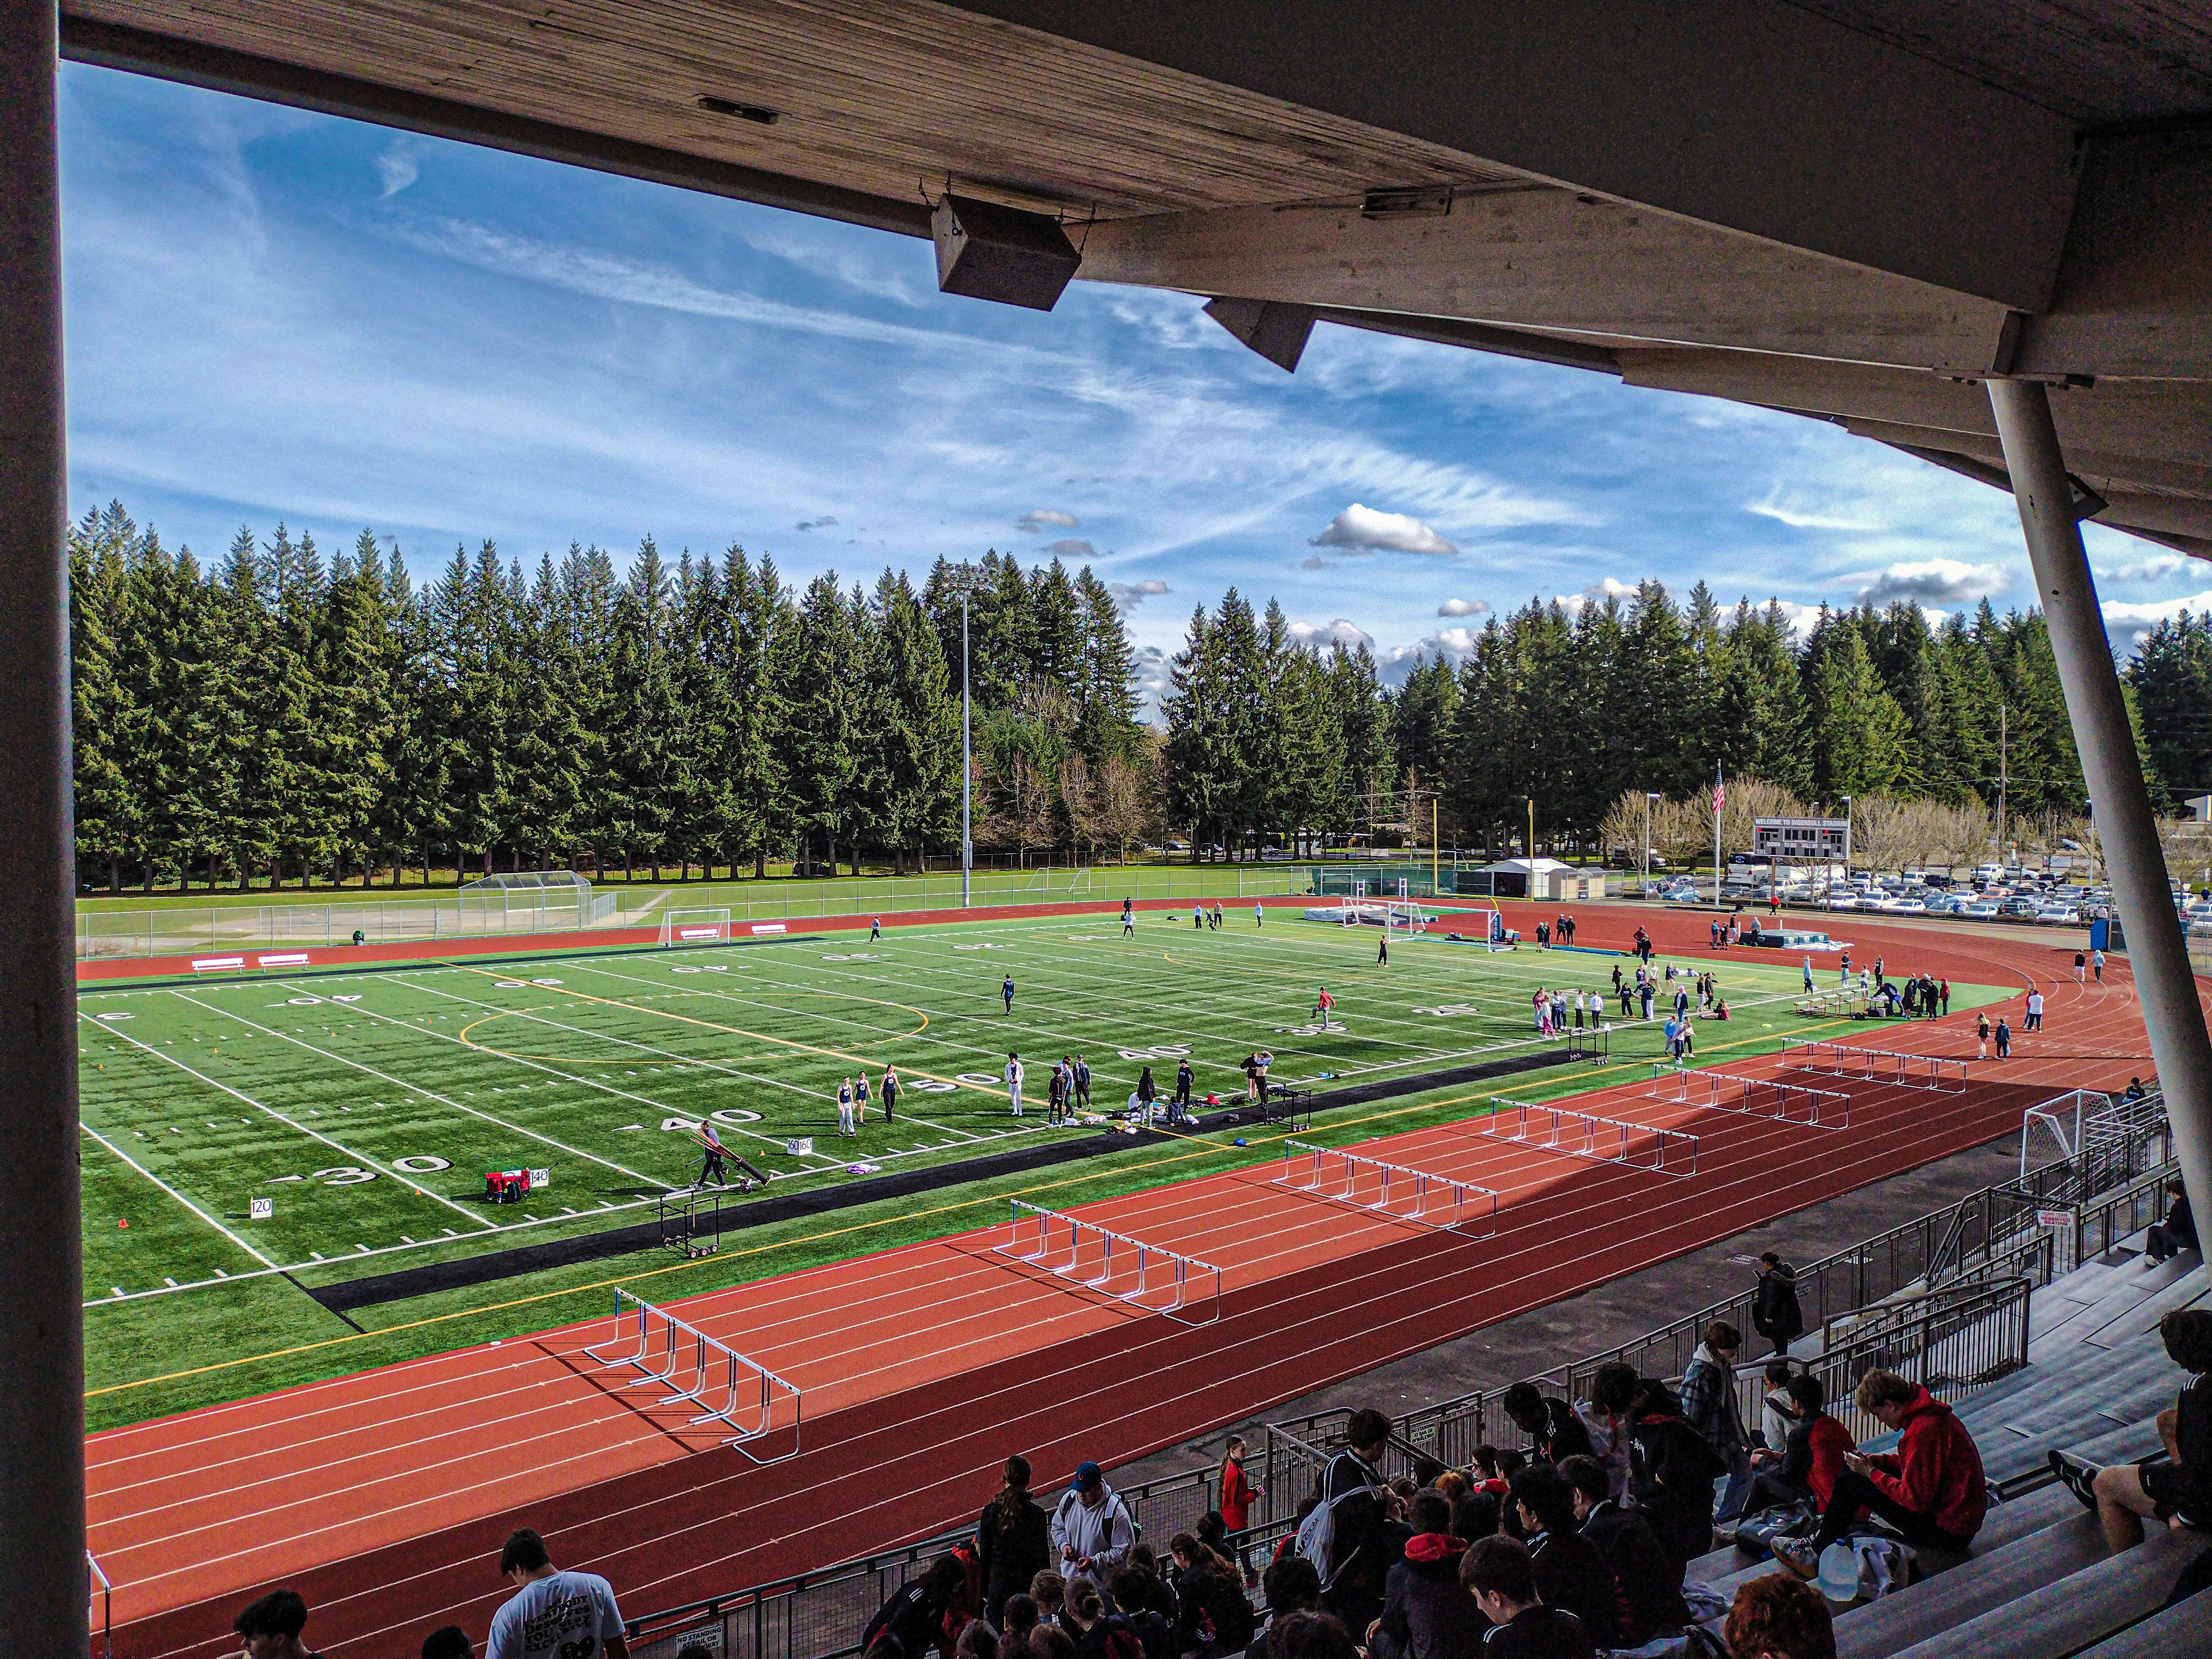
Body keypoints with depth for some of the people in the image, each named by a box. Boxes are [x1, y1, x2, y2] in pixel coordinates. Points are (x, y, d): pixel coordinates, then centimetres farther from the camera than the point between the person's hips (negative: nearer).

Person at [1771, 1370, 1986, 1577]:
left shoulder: (1922, 1431, -26)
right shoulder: (1932, 1413, 6)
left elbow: (1916, 1499, -24)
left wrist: (1872, 1473, -11)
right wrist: (1881, 1461, 10)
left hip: (1947, 1533, -10)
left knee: (1849, 1483, -8)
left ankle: (1814, 1556, 6)